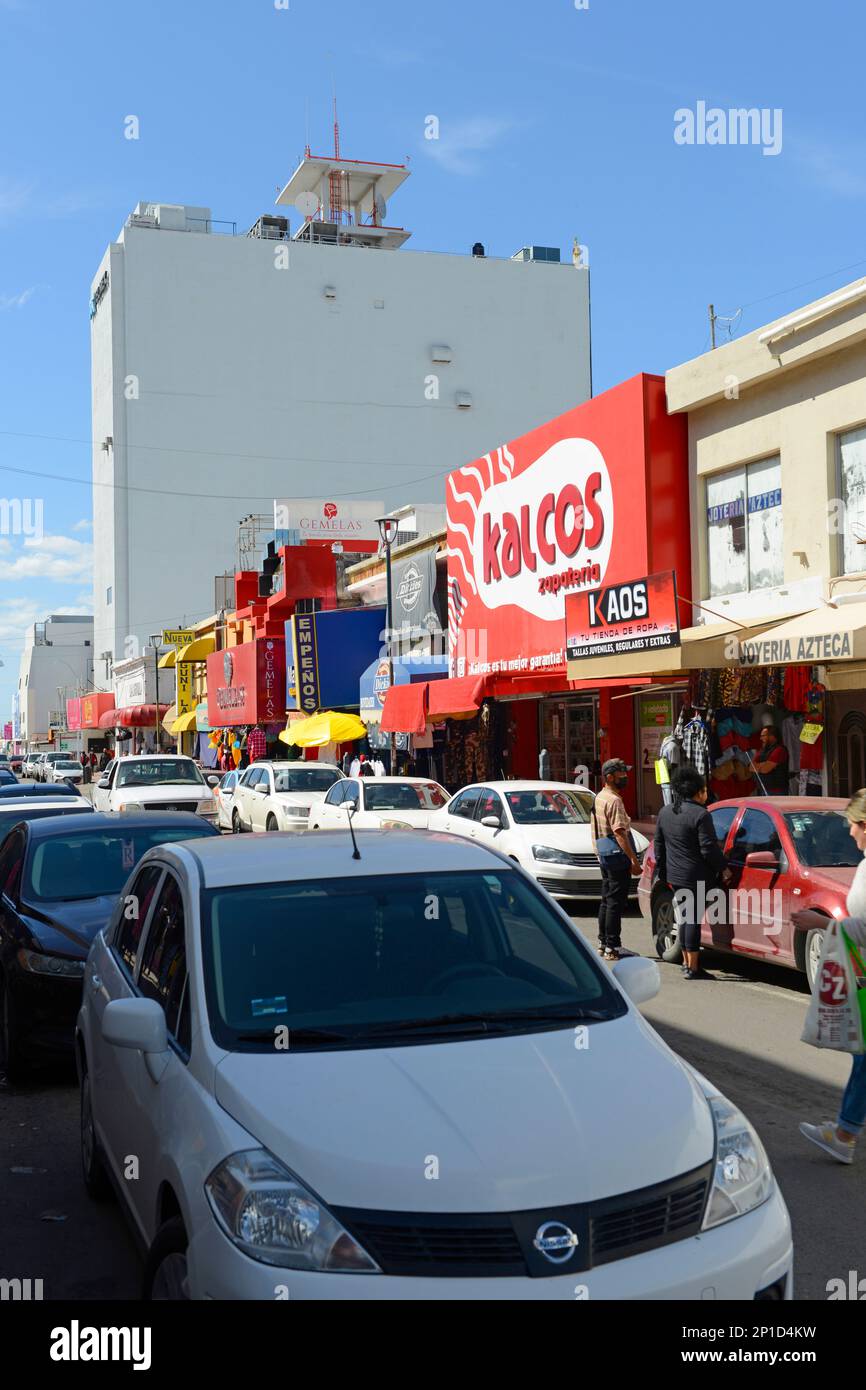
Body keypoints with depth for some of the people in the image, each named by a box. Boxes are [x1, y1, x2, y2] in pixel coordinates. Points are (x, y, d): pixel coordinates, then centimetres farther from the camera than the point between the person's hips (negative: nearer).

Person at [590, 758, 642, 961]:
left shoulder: (600, 798, 15)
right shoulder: (614, 800, -16)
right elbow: (619, 832, -23)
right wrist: (634, 859, -22)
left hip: (604, 855, 10)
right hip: (617, 856, -10)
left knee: (606, 900, 16)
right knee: (616, 902, -7)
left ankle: (603, 943, 23)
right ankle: (612, 947, -5)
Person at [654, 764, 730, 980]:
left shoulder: (664, 813, 9)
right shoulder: (700, 814, -14)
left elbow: (658, 847, 15)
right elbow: (709, 849, -16)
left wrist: (665, 871, 24)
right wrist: (723, 868, -4)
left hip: (675, 876, 7)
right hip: (696, 877, -7)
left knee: (684, 916, 17)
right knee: (694, 918, -3)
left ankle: (686, 961, 24)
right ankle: (692, 966, -1)